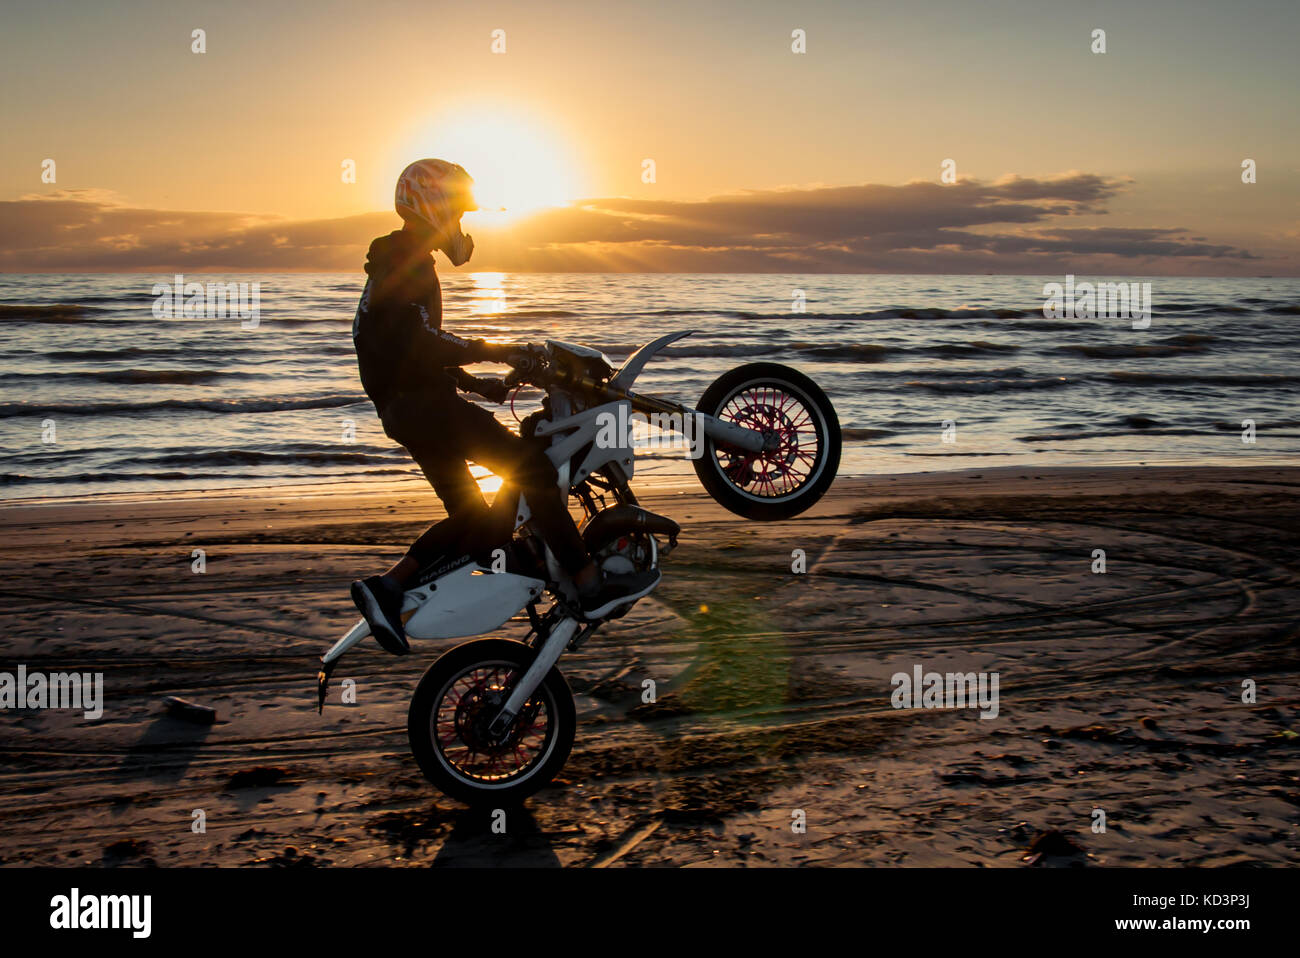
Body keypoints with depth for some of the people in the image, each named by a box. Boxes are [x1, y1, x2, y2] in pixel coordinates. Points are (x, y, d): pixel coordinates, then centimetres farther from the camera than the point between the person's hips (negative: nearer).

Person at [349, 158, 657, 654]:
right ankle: (590, 585, -17)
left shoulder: (403, 263, 23)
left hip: (406, 405, 11)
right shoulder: (404, 263, -11)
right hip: (420, 402, -11)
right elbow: (421, 342, -23)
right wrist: (495, 350, -20)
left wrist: (477, 384, 25)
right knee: (533, 466, -14)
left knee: (470, 515, 12)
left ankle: (386, 586, 6)